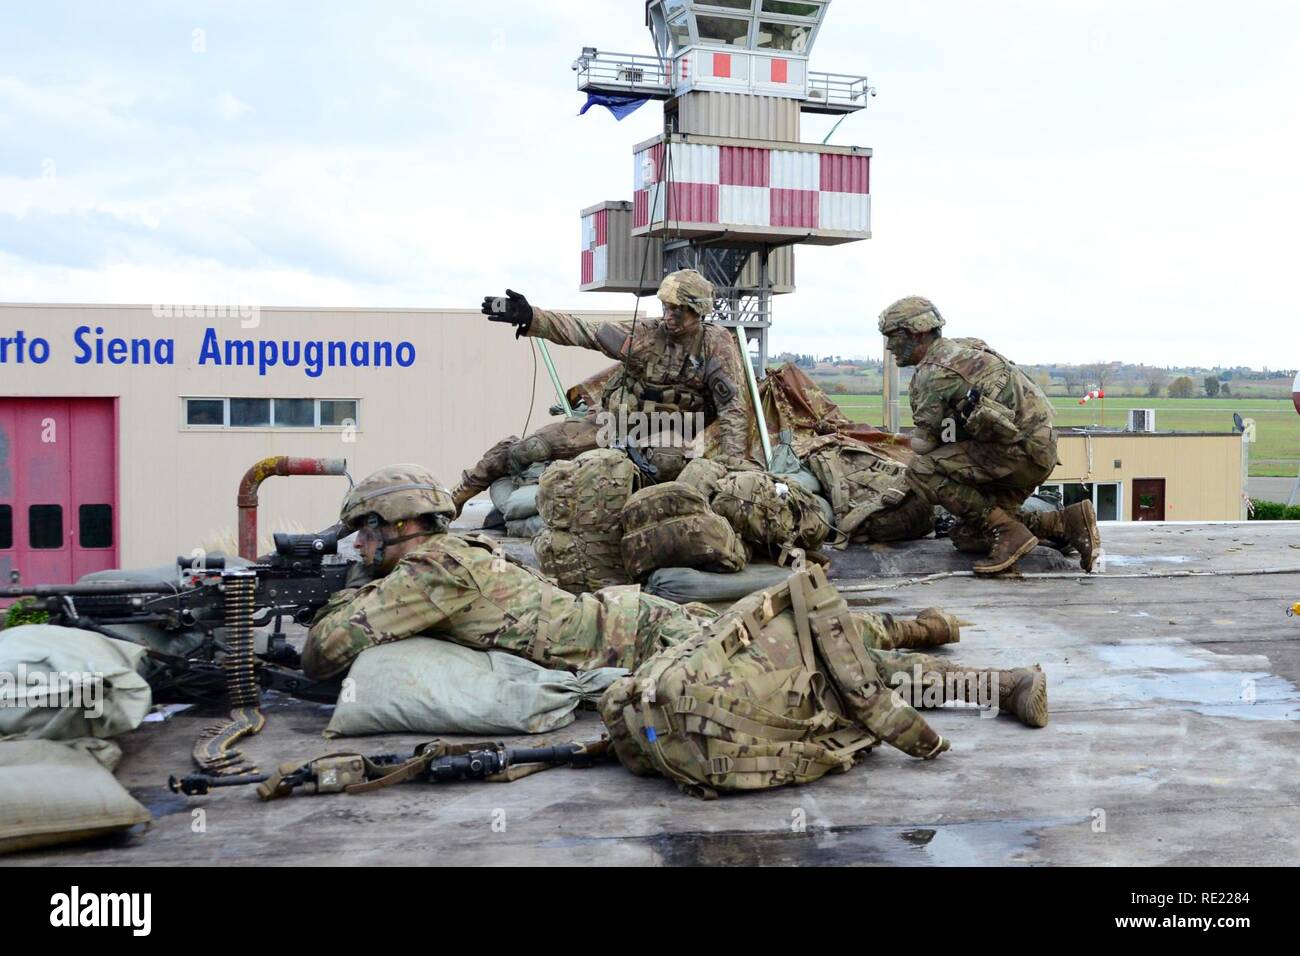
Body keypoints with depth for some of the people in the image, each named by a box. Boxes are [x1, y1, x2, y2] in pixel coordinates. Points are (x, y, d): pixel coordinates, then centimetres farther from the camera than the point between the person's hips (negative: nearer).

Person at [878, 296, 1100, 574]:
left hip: (1020, 449, -10)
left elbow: (923, 444, -5)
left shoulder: (932, 372, -12)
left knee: (922, 471, -16)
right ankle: (1066, 524, 8)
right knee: (967, 537, 11)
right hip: (1037, 448, 10)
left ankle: (1008, 532, -14)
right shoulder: (958, 349, 19)